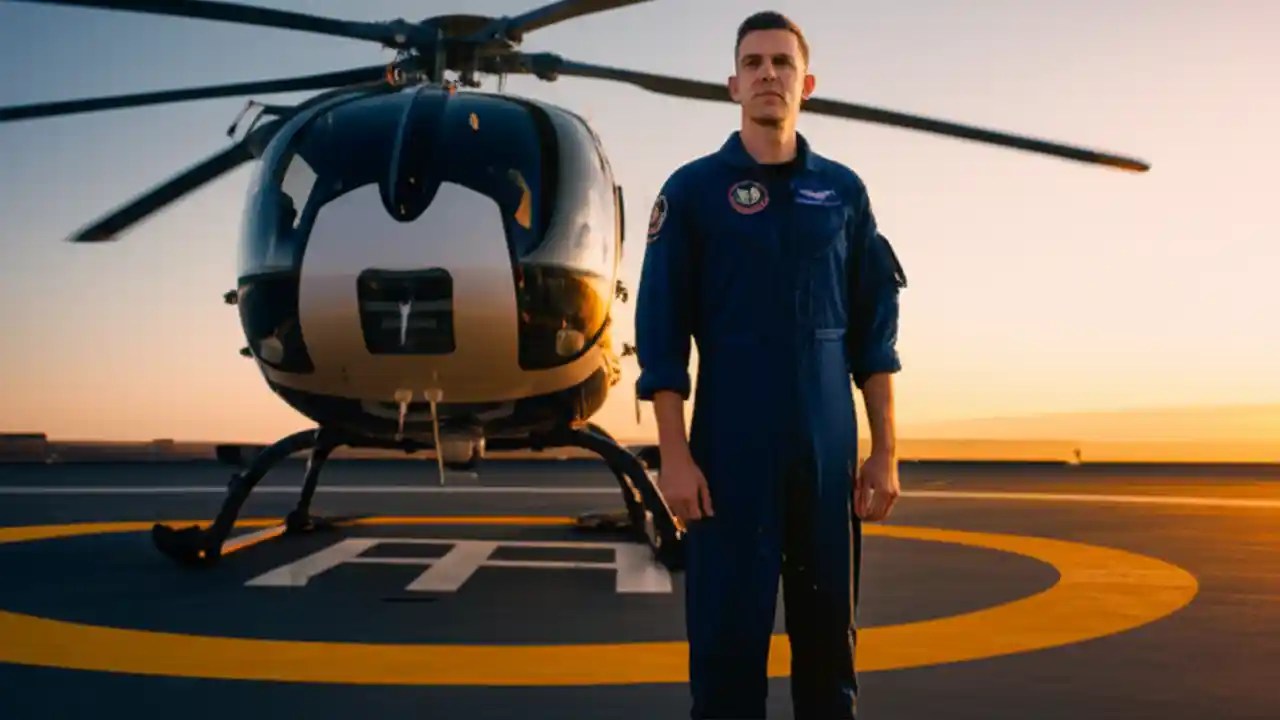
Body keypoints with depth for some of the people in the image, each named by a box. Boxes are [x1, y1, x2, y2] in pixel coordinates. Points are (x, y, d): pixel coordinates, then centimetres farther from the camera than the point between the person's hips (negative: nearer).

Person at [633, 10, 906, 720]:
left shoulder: (843, 191, 10)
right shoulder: (694, 189, 2)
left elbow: (874, 332, 9)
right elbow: (661, 334, -3)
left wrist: (885, 451, 4)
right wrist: (674, 455, -9)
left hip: (829, 453, 3)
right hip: (730, 450, -3)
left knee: (828, 632, 10)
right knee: (728, 634, 2)